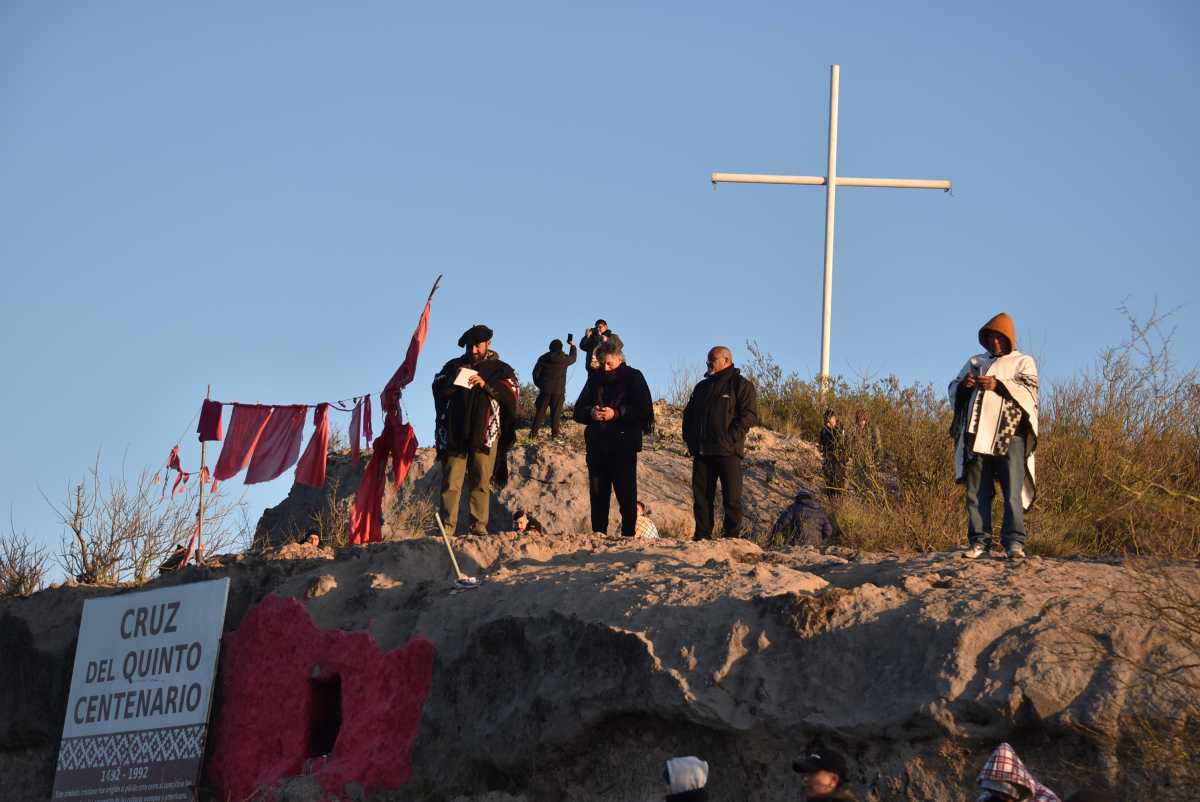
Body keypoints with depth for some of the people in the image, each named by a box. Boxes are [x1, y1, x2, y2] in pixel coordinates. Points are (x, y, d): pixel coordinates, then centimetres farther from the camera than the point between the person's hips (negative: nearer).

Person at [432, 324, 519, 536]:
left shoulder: (500, 369, 14)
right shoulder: (454, 366, 20)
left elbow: (511, 393, 0)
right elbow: (437, 388, 13)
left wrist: (486, 385, -12)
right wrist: (452, 381, -7)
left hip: (485, 432, -1)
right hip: (455, 431, 1)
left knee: (481, 482, -4)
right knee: (451, 481, -6)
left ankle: (479, 525, -2)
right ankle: (447, 526, -8)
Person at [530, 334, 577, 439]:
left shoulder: (543, 358, 0)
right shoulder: (564, 359, -3)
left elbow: (536, 372, 0)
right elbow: (573, 358, 20)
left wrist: (539, 384, 12)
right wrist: (572, 345, 34)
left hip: (545, 390, 1)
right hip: (559, 391, -1)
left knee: (539, 411, 4)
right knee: (556, 413, 1)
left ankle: (533, 432, 1)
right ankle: (554, 434, -3)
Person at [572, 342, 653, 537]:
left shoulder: (633, 377, 2)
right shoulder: (595, 379, 14)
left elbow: (644, 411, -8)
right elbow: (578, 411, 15)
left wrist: (616, 413, -16)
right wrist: (591, 413, -8)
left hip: (624, 446, -4)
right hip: (597, 445, 4)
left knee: (626, 493, -4)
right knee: (597, 493, 4)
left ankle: (629, 534, -1)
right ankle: (598, 533, 8)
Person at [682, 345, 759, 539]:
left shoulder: (741, 385, 1)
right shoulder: (702, 387, 21)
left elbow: (749, 415, -9)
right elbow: (688, 415, 25)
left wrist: (730, 438, -15)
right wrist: (690, 439, 9)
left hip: (728, 452, -6)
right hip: (702, 452, 6)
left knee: (732, 498, -6)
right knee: (701, 496, 4)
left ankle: (732, 536, -4)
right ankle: (702, 536, 7)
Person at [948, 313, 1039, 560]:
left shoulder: (1023, 362, 14)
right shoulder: (975, 361, 25)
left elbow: (1030, 391, -3)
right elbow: (953, 390, 20)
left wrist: (999, 385, -16)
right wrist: (964, 385, -4)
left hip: (1010, 435, -4)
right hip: (977, 435, 4)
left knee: (1013, 491, -11)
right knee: (977, 492, 1)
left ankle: (1014, 542, -12)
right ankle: (979, 541, 4)